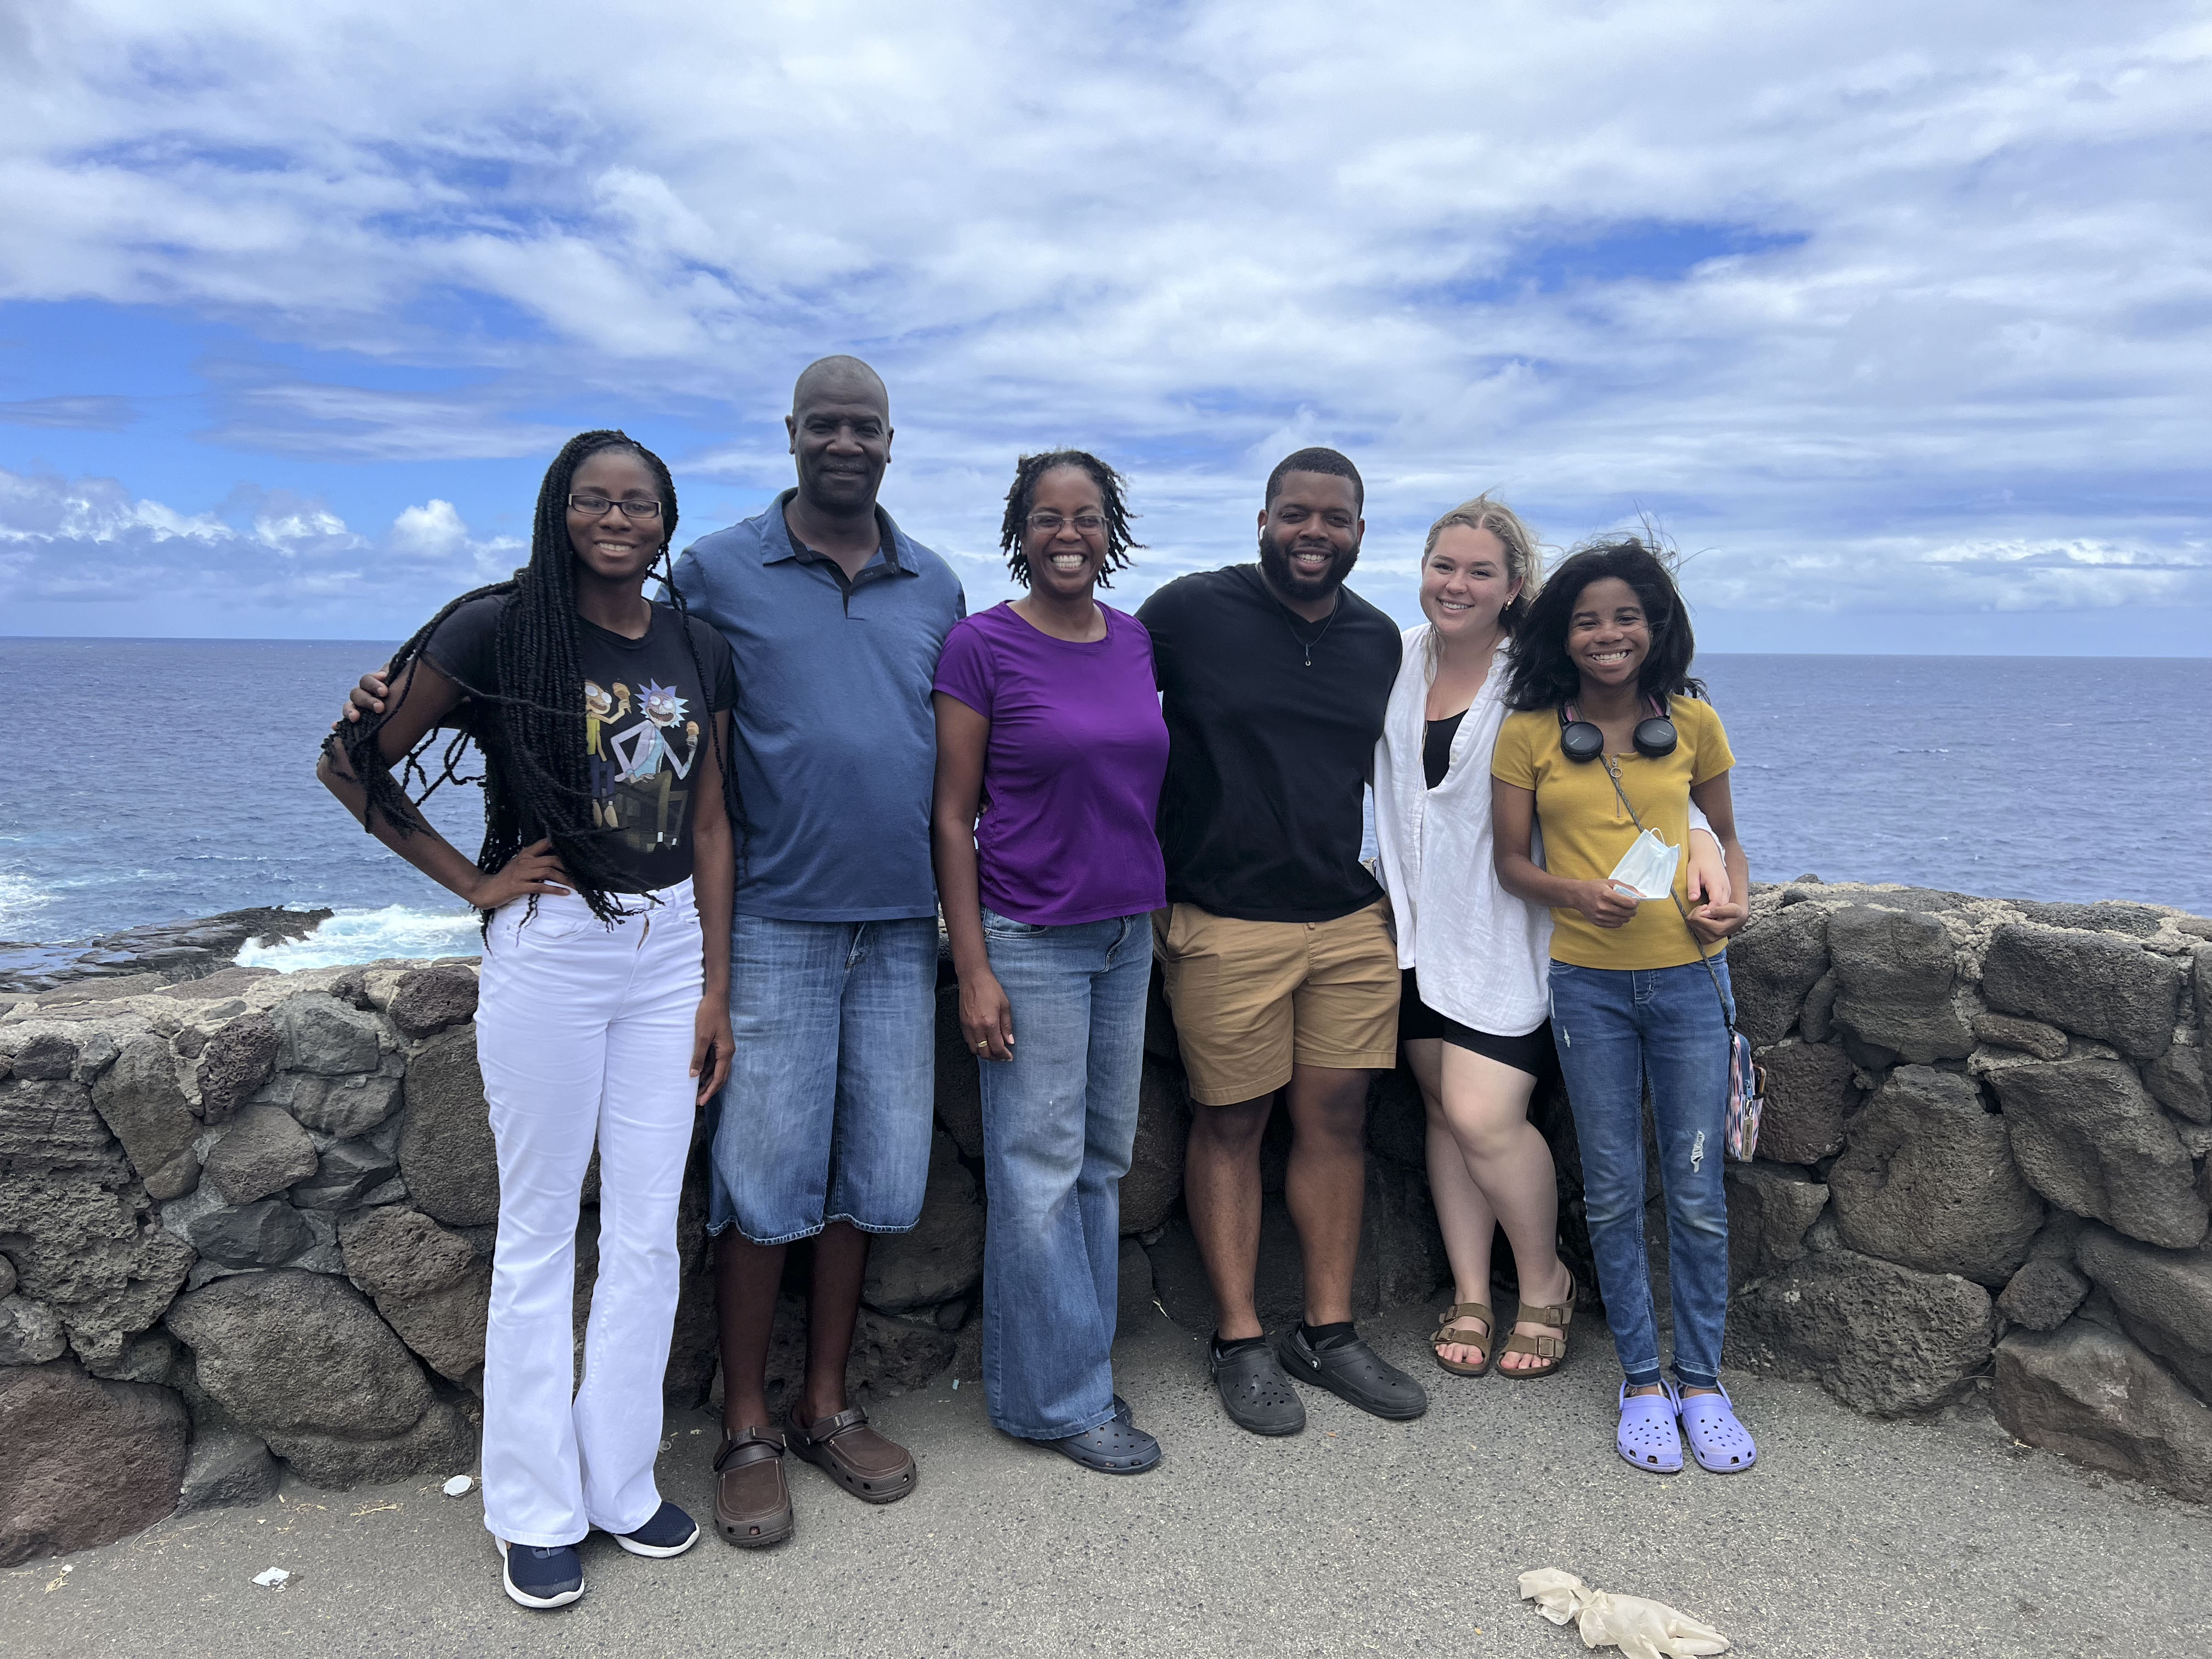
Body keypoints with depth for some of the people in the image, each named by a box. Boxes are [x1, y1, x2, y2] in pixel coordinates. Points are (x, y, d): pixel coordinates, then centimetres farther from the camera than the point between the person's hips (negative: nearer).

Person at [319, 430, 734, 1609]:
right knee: (541, 1233, 6)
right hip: (549, 950, -4)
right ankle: (535, 1511, 22)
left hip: (670, 948, 4)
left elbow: (710, 828, 9)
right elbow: (351, 761, -2)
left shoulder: (698, 651, 7)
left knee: (647, 1232, 10)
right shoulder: (498, 630, -6)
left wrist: (716, 987, 6)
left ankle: (620, 1484, 27)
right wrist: (477, 884, -6)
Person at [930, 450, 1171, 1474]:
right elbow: (953, 816, -9)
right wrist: (974, 970, -13)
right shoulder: (982, 646, -8)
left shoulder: (1137, 642, 8)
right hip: (1028, 938, -6)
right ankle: (1061, 1399, 17)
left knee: (1103, 1160, 14)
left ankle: (1075, 1362, 29)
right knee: (1040, 1170, 2)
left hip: (1128, 934, 6)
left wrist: (1161, 910, 14)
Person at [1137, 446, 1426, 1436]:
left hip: (1352, 921, 5)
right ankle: (1239, 1342, 16)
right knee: (1230, 1125, 4)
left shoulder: (1380, 641, 10)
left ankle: (1328, 1332, 21)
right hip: (1223, 926, -4)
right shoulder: (1189, 611, -5)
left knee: (1337, 1118, 8)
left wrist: (1388, 880, 17)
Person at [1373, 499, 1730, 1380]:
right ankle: (1470, 1293, 24)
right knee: (1444, 1110, 9)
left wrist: (1699, 836, -28)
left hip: (1504, 932, -5)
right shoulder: (1397, 658, 4)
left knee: (1484, 1116, -11)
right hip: (1418, 924, 5)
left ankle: (1545, 1282, 16)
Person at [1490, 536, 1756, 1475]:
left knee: (1697, 1191, 5)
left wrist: (1736, 899, -6)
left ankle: (1701, 1382, 23)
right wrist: (1576, 892, -17)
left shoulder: (1691, 722, 3)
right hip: (1588, 984, -1)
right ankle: (1642, 1383, 24)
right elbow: (1511, 862, 3)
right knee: (1613, 1193, 8)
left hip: (1688, 977, 1)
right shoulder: (1529, 733, -1)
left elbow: (1726, 835, 15)